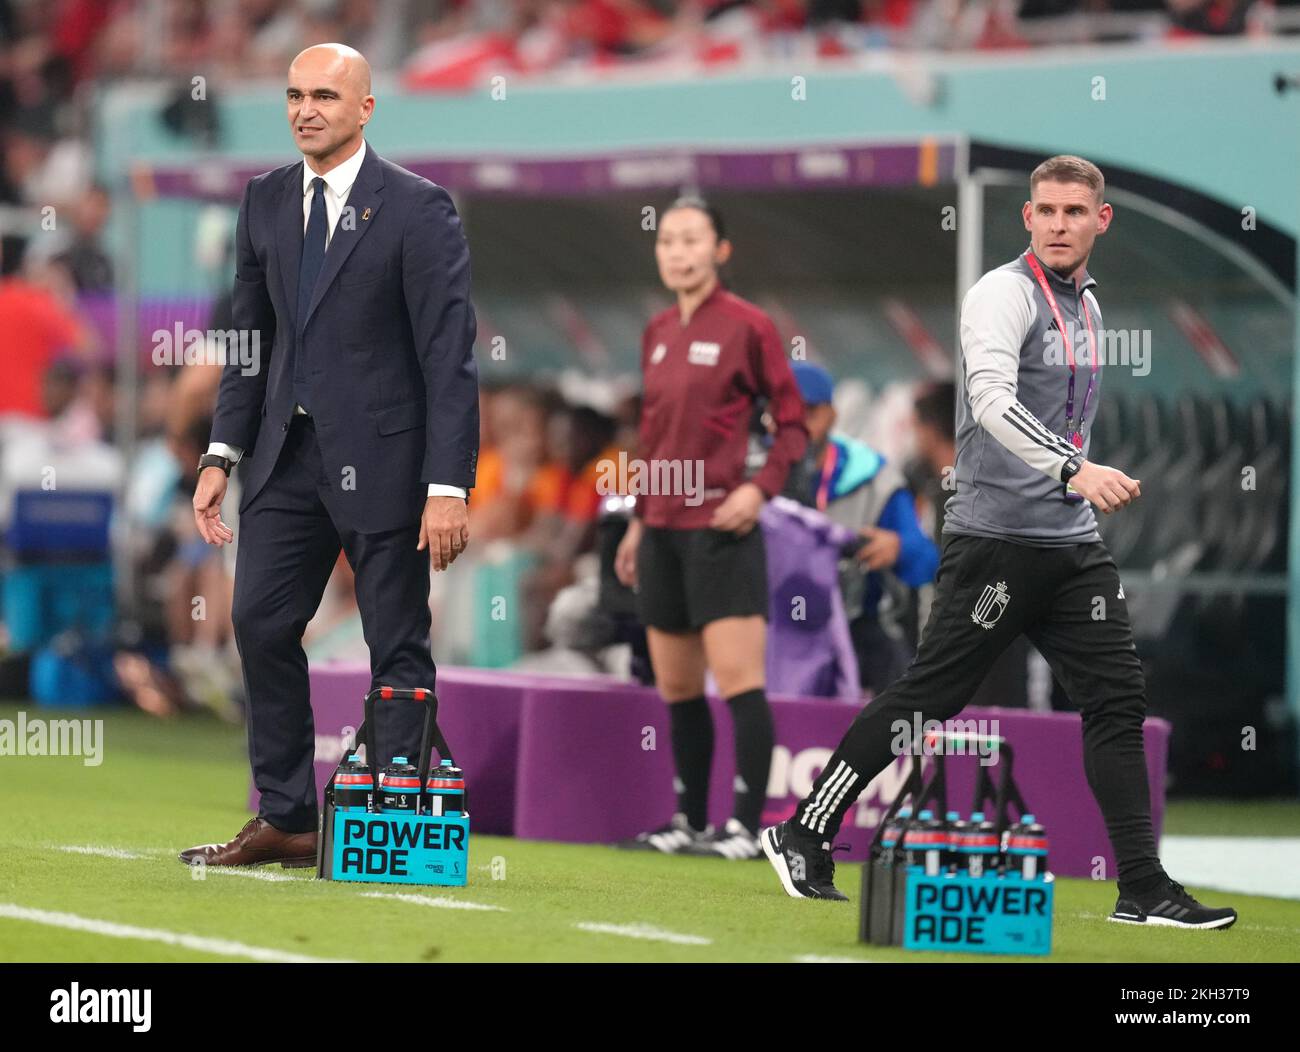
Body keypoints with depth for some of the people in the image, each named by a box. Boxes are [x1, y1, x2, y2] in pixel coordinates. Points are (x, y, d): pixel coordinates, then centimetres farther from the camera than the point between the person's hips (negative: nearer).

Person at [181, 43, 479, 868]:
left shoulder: (417, 208, -8)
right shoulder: (266, 202, 9)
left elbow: (449, 355, -11)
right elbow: (251, 337, 15)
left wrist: (448, 487, -17)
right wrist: (223, 454, 6)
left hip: (381, 457, -6)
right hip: (288, 453, 6)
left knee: (398, 646, 0)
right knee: (261, 623, 3)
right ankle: (286, 822, 12)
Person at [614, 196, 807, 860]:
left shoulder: (748, 326, -6)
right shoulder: (657, 332, 13)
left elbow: (794, 423, -4)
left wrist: (760, 488, -18)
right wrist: (639, 521, 20)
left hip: (719, 526, -7)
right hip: (663, 529, 7)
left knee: (737, 680, -10)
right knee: (676, 687, 9)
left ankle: (746, 827, -8)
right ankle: (690, 823, 15)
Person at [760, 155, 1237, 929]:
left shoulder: (1087, 303, 16)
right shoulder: (1005, 294, -11)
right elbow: (991, 401, -27)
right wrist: (1074, 470, -39)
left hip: (1073, 545, 8)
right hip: (996, 538, -8)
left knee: (1118, 700, 0)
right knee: (928, 696, -5)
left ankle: (1144, 888, 1)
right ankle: (804, 836, 7)